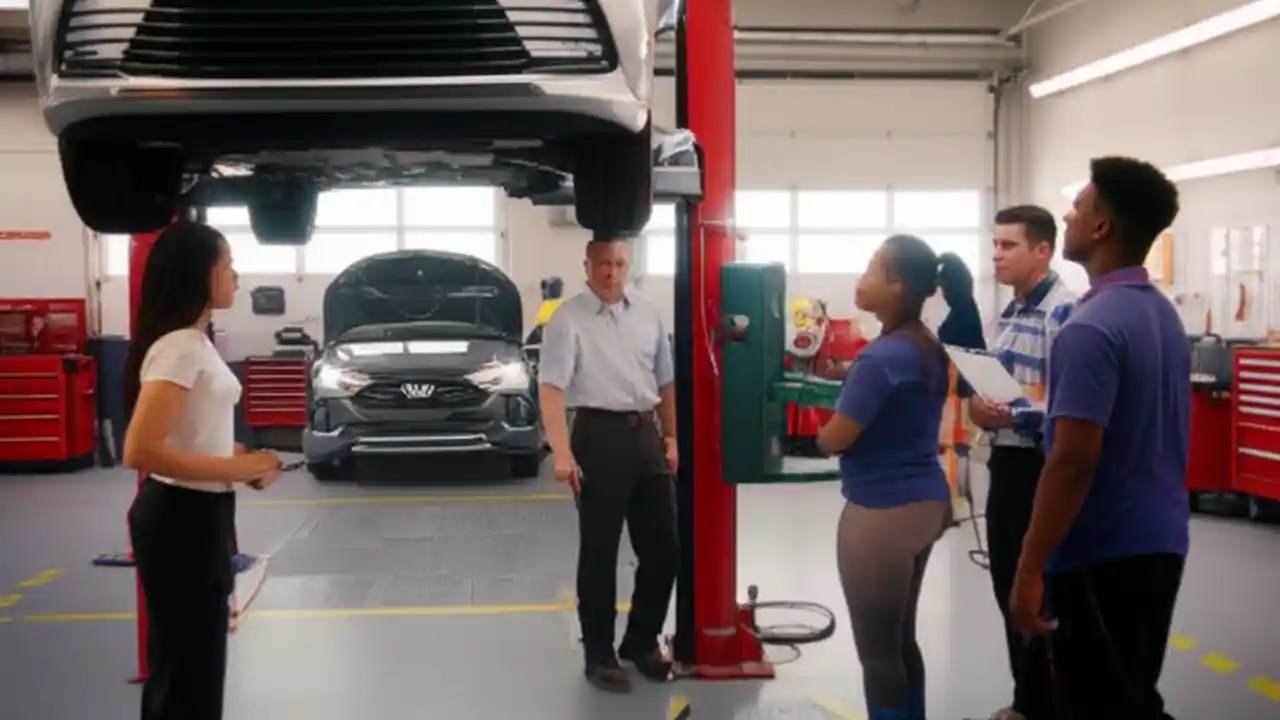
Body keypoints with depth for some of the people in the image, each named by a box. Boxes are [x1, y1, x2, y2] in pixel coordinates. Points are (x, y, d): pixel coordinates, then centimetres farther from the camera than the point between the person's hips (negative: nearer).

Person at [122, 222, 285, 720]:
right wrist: (237, 470, -22)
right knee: (187, 668, 0)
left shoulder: (194, 343, 10)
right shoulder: (180, 348, -19)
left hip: (195, 517, 10)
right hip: (182, 521, -10)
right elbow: (141, 451, -28)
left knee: (194, 662, 19)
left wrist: (240, 457, 4)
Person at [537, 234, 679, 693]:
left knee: (663, 548, 10)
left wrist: (670, 438, 14)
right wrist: (562, 453, -27)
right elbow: (551, 388, -16)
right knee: (599, 553, 3)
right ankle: (599, 655, 17)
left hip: (646, 436, 6)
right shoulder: (568, 319, -7)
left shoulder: (647, 315, 12)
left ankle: (642, 641, 29)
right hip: (600, 437, -6)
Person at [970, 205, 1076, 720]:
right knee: (1009, 587, 16)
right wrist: (981, 407, 3)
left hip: (1041, 467, -9)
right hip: (1006, 461, 9)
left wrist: (1012, 415, -23)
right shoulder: (1011, 312, 14)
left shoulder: (1064, 312, -16)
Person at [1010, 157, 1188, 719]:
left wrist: (1030, 569, -20)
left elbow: (1073, 462, -24)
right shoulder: (1164, 316, 9)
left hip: (1102, 556, -9)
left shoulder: (1092, 327, -21)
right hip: (1158, 544, 9)